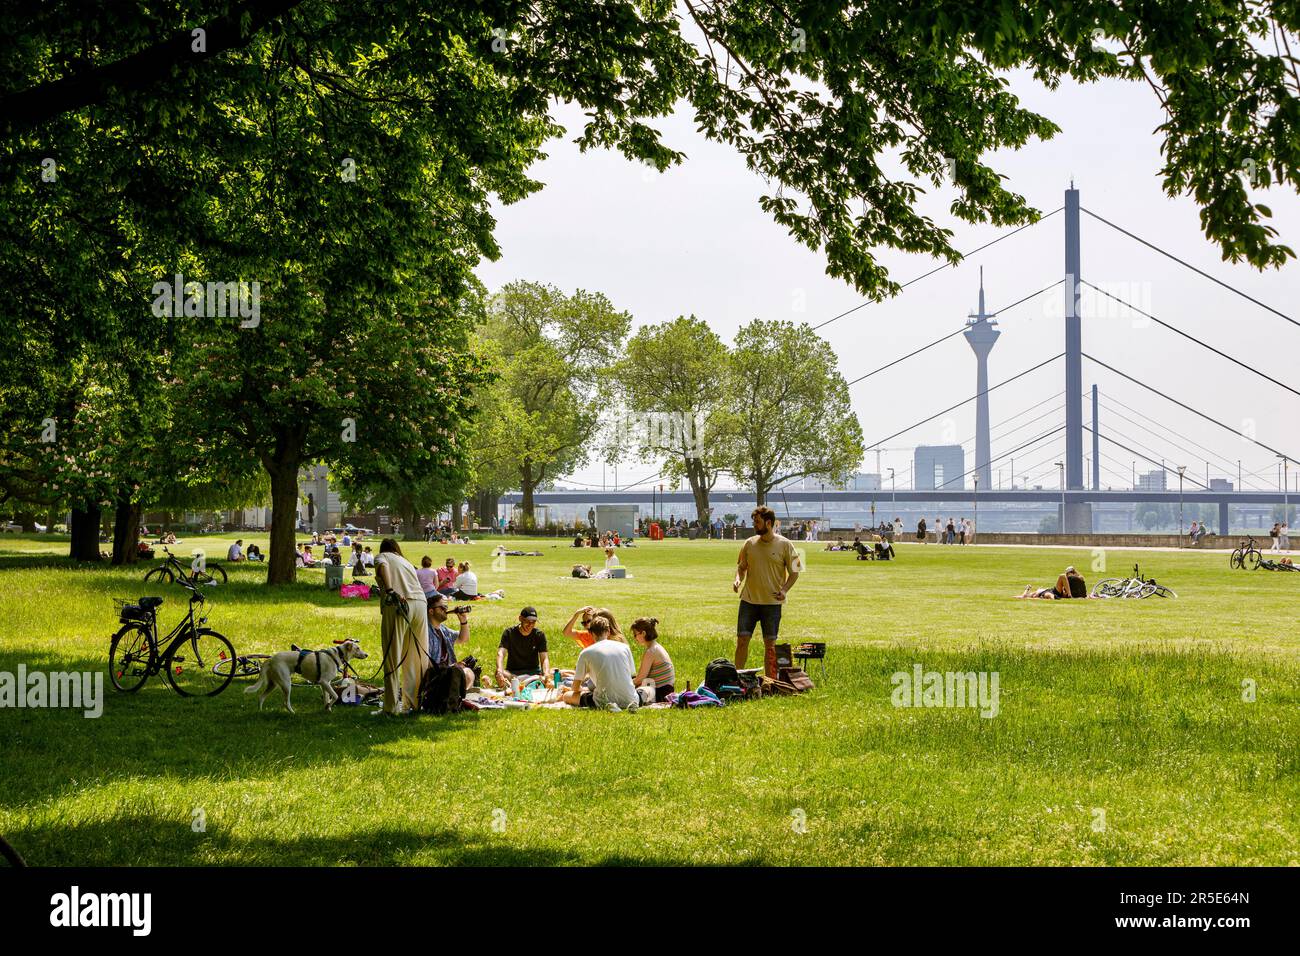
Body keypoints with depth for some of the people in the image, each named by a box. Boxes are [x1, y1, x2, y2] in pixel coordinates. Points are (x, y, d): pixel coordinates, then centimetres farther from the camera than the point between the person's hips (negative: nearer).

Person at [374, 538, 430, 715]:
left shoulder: (382, 556, 18)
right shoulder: (407, 563, 33)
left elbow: (382, 566, -6)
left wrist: (390, 591, -18)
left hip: (397, 605, -5)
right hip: (420, 603, 5)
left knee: (392, 657, -3)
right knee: (417, 659, 11)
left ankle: (391, 707, -6)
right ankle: (415, 703, 12)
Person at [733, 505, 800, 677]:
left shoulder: (784, 544, -4)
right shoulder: (749, 543, 5)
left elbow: (794, 572, 0)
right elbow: (741, 566, 15)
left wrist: (784, 590, -15)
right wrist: (738, 579, -6)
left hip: (772, 601, -2)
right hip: (749, 599, 3)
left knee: (770, 643, 3)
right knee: (742, 639, -1)